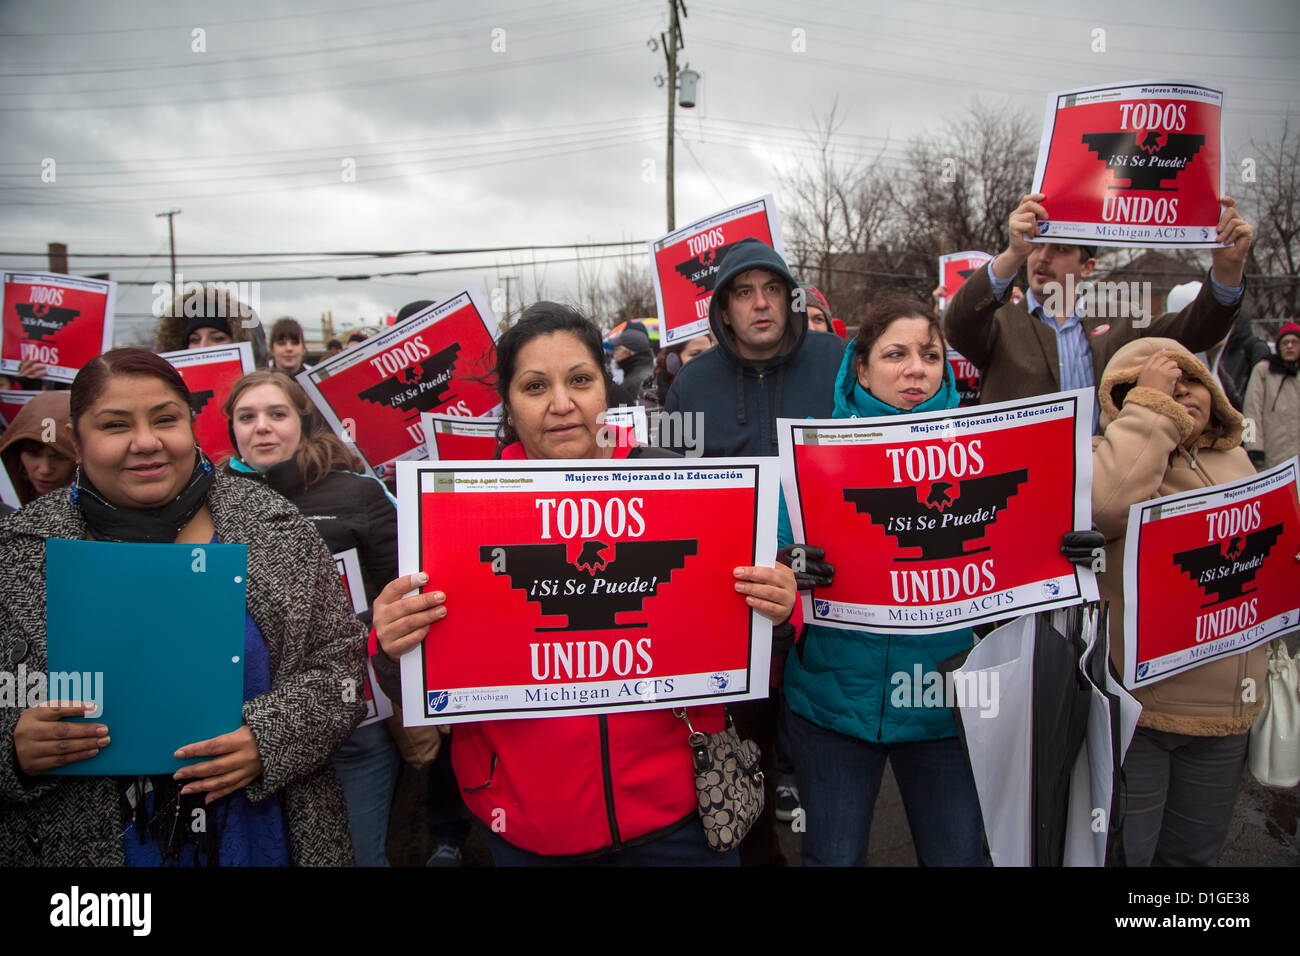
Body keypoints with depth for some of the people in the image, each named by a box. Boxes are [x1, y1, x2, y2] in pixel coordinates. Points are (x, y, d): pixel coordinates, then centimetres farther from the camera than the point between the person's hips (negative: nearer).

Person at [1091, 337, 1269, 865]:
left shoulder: (1234, 460, 11)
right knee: (1123, 851, 6)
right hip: (1133, 705, -6)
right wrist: (1151, 405, -25)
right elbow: (1107, 504, -35)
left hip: (1226, 710, 7)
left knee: (1196, 850, 22)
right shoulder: (1101, 454, -10)